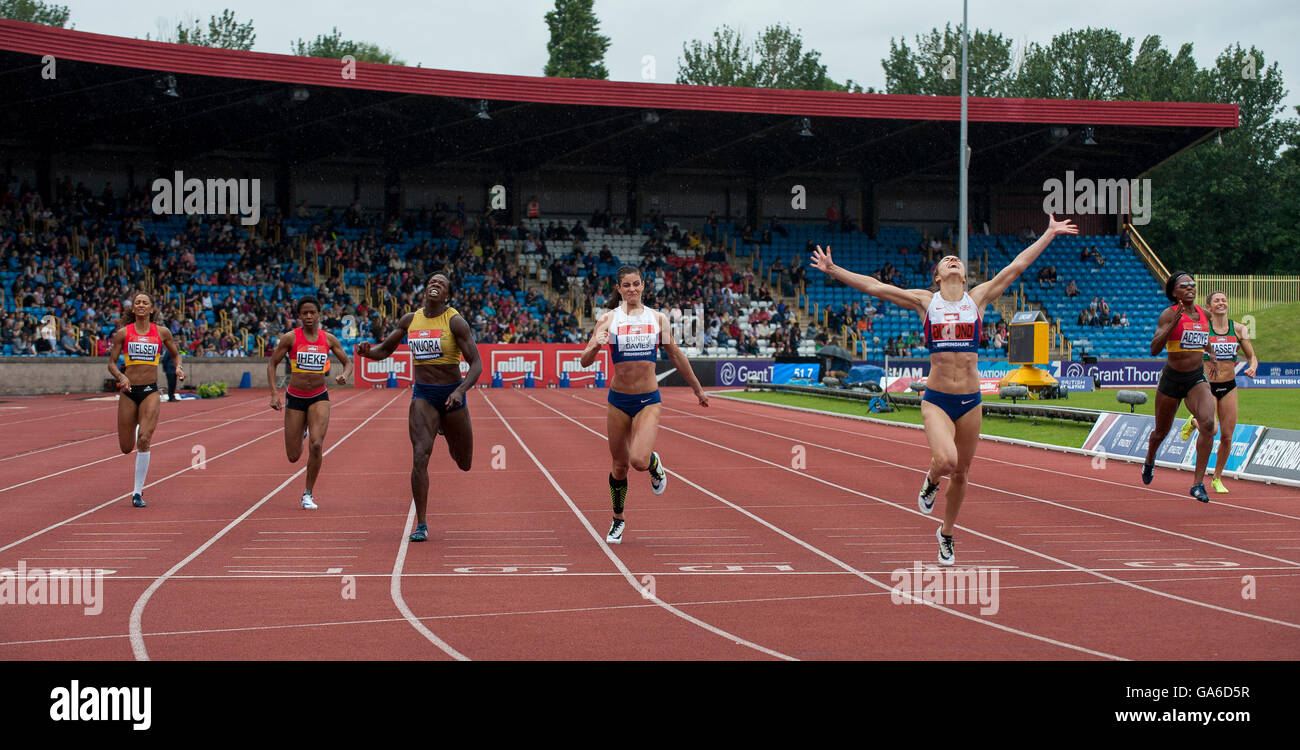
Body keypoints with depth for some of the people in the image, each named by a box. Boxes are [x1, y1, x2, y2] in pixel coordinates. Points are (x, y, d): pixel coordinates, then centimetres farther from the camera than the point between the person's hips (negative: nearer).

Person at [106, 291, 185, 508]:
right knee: (126, 447, 5)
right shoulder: (123, 333, 2)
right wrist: (121, 377, -16)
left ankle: (138, 492, -8)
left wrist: (178, 367, -2)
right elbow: (111, 363, 4)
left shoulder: (162, 332, 4)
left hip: (150, 392, -1)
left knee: (144, 440, -17)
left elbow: (175, 354, 19)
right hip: (128, 391, 1)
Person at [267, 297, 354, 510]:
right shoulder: (290, 338, -7)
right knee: (293, 457, 5)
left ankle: (308, 494, -1)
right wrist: (274, 393, -11)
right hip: (295, 398, 0)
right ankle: (302, 432, 44)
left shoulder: (328, 339, -1)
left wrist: (344, 377, -13)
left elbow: (347, 362, 10)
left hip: (319, 397, 0)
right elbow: (272, 364, -1)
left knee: (316, 445, -19)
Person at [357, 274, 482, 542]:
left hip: (451, 394, -1)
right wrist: (368, 352, -9)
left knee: (464, 464, 13)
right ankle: (421, 525, -13)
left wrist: (460, 391, -29)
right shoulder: (410, 320, 4)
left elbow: (476, 364, -13)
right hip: (422, 395, 1)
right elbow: (385, 350, 15)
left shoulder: (455, 321, -10)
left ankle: (445, 428, 49)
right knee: (420, 457, -19)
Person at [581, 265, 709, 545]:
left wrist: (697, 389, 19)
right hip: (618, 400, 0)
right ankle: (618, 520, 32)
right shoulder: (608, 319, -2)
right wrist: (596, 345, -26)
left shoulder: (657, 318, 2)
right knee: (620, 465, 10)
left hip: (648, 400, 0)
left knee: (639, 460, -21)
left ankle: (654, 464, 17)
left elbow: (676, 356, 14)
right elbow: (585, 361, -4)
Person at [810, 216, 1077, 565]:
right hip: (936, 399, -2)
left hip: (970, 401, 2)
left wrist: (1049, 234, 7)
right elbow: (874, 286, 0)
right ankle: (931, 480, 11)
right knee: (945, 461, -26)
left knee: (960, 474, 12)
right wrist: (833, 270, -5)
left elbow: (1017, 266, 6)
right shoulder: (925, 301, 2)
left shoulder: (978, 298, 5)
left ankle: (946, 534, 35)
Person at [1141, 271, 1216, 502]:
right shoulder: (1169, 314, -11)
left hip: (1197, 379, 3)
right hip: (1172, 379, -3)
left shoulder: (1204, 313, 5)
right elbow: (1154, 349, -23)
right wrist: (1173, 323, -30)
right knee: (1161, 431, 15)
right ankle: (1149, 461, 51)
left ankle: (1198, 483, -19)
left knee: (1208, 423, -23)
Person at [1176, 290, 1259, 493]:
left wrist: (1252, 367, -14)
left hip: (1229, 386, 3)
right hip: (1207, 385, -3)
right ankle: (1193, 423, 21)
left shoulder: (1239, 329, 1)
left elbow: (1252, 356, 6)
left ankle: (1217, 478, 22)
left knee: (1227, 436, 2)